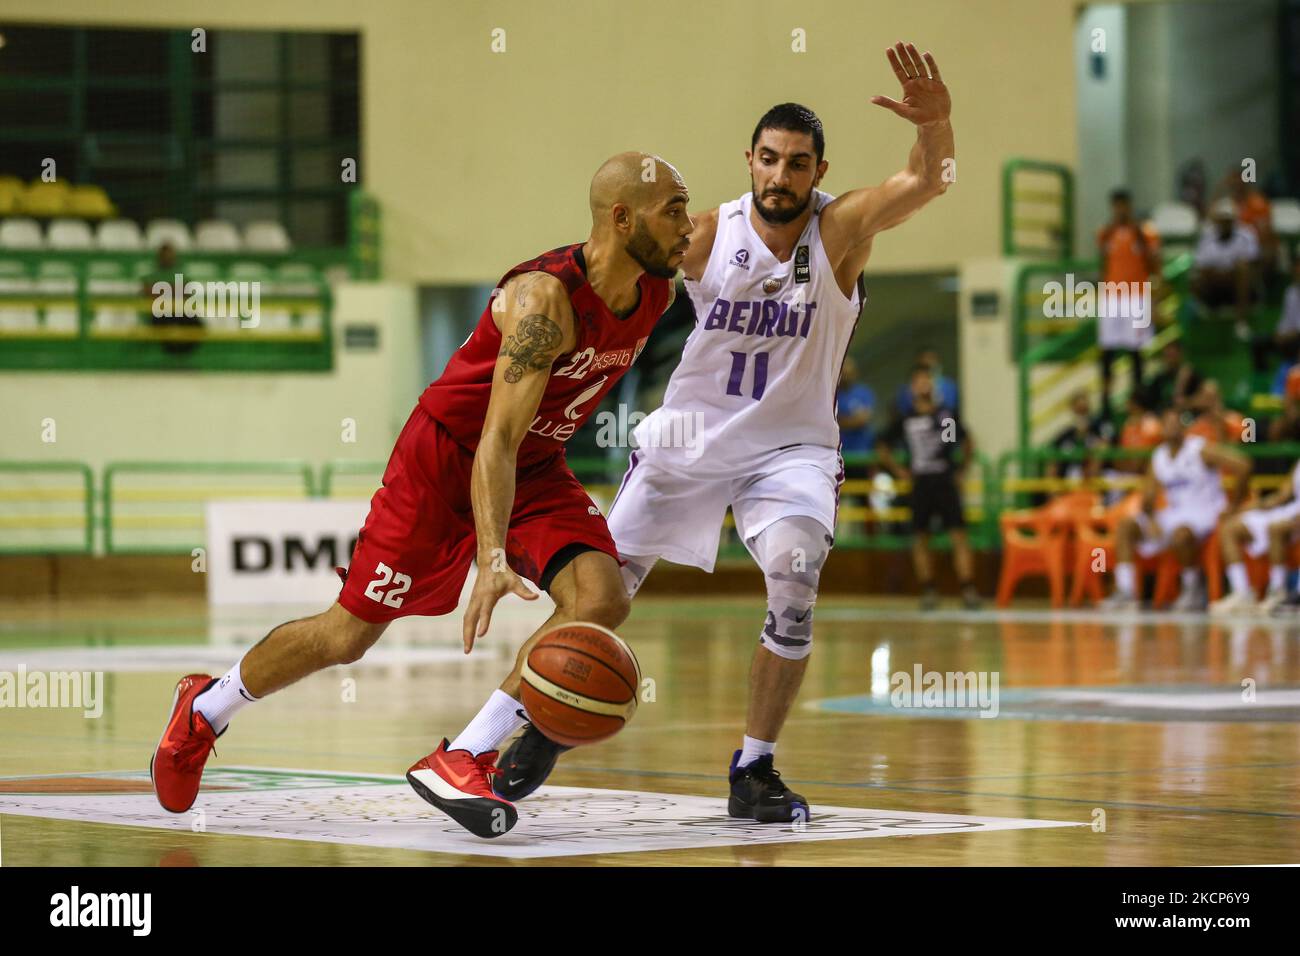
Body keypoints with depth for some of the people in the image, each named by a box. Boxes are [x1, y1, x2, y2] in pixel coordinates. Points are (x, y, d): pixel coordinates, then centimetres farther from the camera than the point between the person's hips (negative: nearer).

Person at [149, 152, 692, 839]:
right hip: (446, 454, -6)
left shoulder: (656, 293, -7)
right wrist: (493, 560, -50)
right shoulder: (545, 299, -32)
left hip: (536, 470, 6)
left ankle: (462, 761, -15)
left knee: (602, 599, -20)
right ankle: (203, 710, 28)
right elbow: (495, 442, -38)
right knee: (347, 634, 2)